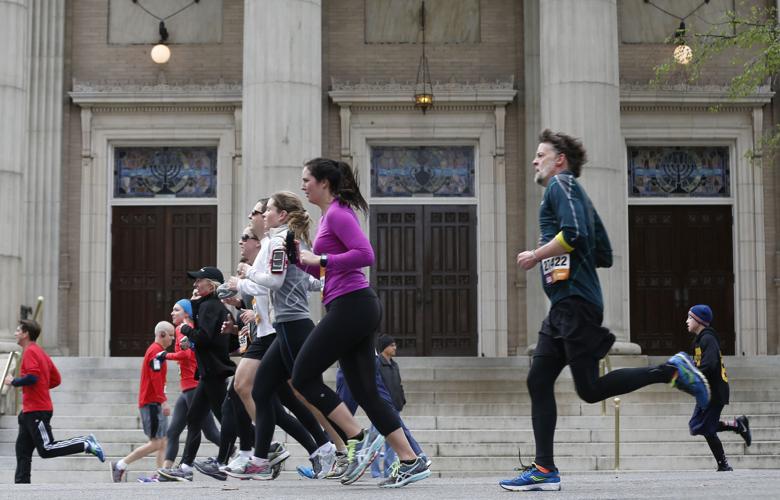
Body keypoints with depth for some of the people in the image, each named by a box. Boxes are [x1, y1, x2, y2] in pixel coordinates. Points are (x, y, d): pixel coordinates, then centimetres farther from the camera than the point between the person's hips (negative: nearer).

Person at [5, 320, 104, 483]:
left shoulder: (30, 352, -11)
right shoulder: (40, 351, 18)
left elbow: (32, 377, -24)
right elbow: (56, 379, 20)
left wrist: (14, 381, -10)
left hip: (36, 411, -10)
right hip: (30, 410, 10)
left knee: (46, 450, -11)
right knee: (23, 450, 7)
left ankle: (85, 444, -9)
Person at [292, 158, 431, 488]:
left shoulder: (337, 213, -7)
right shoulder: (329, 215, 22)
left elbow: (365, 254, -20)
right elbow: (322, 271, 27)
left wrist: (320, 260, -15)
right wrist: (300, 258, 13)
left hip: (350, 306, -10)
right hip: (356, 309, 10)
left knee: (304, 376, -6)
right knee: (365, 392, 7)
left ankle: (359, 440, -7)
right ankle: (411, 462, 5)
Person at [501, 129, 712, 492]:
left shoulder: (561, 184, -3)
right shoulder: (576, 194, 24)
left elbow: (573, 234, -21)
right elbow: (604, 256, 24)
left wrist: (536, 256, -9)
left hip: (575, 302, -10)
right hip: (564, 307, 10)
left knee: (590, 389, -10)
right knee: (538, 381, 4)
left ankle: (672, 371, -5)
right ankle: (544, 470, 2)